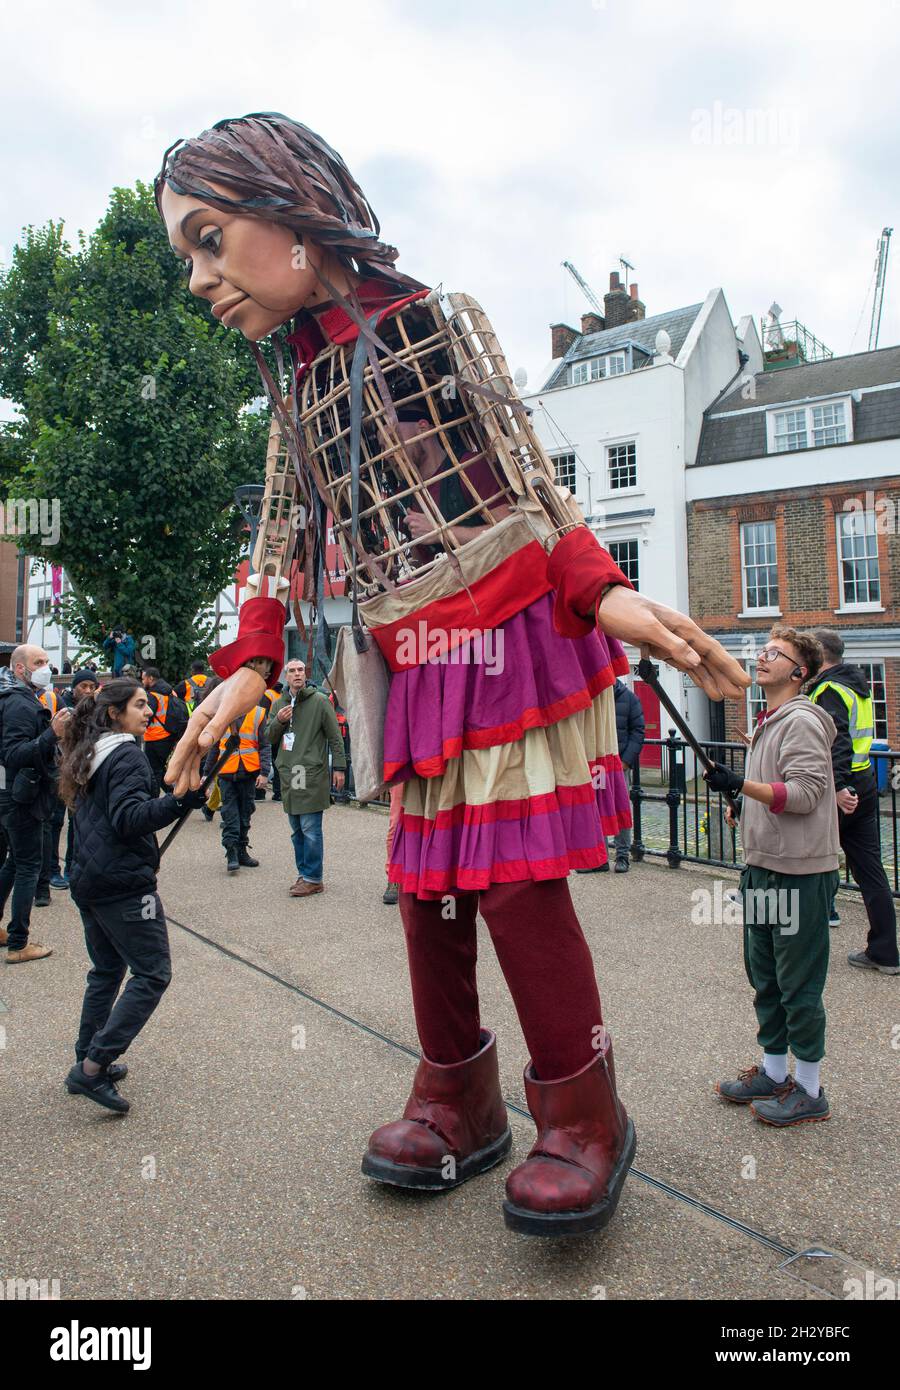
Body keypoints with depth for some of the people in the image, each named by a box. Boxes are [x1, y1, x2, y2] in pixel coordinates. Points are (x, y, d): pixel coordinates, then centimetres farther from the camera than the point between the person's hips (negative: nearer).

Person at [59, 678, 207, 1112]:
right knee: (152, 974, -5)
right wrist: (182, 800, -37)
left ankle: (87, 1063, 26)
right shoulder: (126, 756, -14)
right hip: (125, 884, -10)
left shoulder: (87, 756, 15)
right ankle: (94, 1067, -7)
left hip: (89, 881, 10)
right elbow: (129, 818, -26)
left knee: (106, 970, 20)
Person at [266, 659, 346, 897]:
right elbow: (270, 738, 16)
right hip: (288, 775, 6)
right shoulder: (278, 704, 13)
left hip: (311, 775, -6)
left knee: (310, 830, -5)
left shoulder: (319, 700, -3)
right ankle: (304, 874, 22)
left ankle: (313, 879, 2)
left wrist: (338, 768, -6)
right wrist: (278, 721, -5)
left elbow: (335, 736, -2)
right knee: (296, 830, 12)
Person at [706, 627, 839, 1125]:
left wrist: (740, 784, -29)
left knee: (798, 983, 1)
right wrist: (742, 807, 17)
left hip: (799, 872, -9)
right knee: (765, 975, 17)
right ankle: (773, 1073, 31)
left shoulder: (802, 721, -14)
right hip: (764, 865, 9)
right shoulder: (769, 722, 15)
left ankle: (809, 1091, 16)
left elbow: (805, 793, -23)